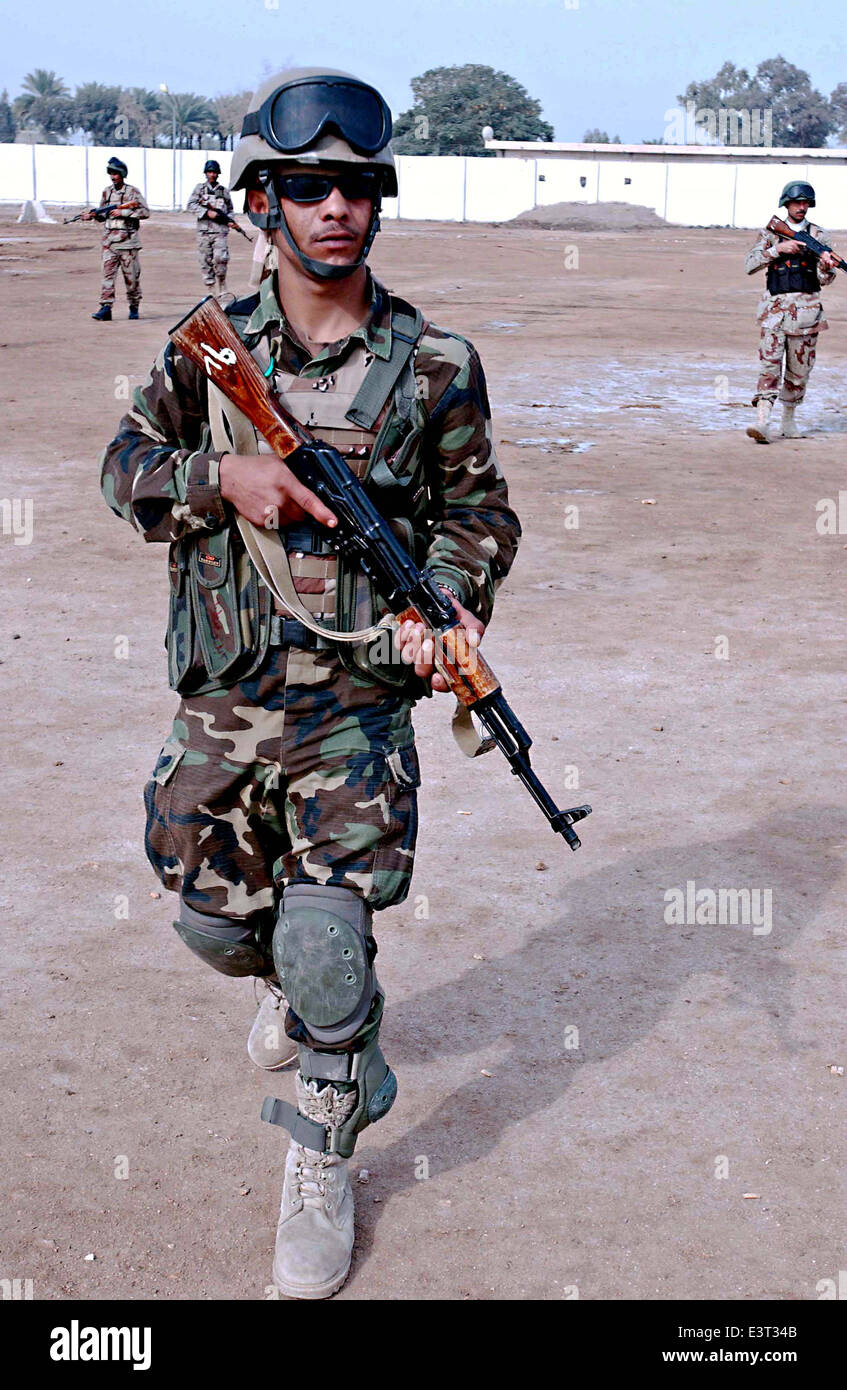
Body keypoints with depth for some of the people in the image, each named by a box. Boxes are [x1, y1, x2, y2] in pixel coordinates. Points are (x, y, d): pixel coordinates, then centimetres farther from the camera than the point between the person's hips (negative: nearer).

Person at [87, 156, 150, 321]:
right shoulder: (107, 192, 12)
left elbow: (145, 211, -11)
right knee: (108, 273, -6)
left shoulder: (133, 192, -3)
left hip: (128, 241, -4)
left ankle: (134, 307, 18)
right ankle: (105, 308, -11)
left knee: (131, 276, 3)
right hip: (109, 241, 4)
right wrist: (91, 215, 0)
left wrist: (122, 212, -16)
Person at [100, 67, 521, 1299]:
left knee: (327, 944, -6)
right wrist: (222, 478, -16)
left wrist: (456, 603, -17)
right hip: (223, 702, 3)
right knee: (217, 920, 16)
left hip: (356, 704, -3)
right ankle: (294, 986, 53)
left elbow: (479, 509, 3)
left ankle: (322, 1168, 18)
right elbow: (127, 470, 4)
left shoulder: (437, 366, -5)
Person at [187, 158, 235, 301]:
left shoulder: (224, 191, 14)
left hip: (220, 230, -1)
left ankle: (221, 293, -3)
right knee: (205, 262, 0)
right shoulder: (200, 188, 10)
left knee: (220, 259, -16)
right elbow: (191, 205, -1)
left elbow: (230, 210, 25)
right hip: (204, 229, 1)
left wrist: (229, 220, 4)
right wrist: (207, 212, -12)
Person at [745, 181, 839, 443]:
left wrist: (827, 266, -22)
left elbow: (824, 279, 2)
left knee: (799, 370, 7)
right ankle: (762, 421, -21)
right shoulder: (771, 232, 7)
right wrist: (778, 249, -14)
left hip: (806, 309, 1)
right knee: (770, 364, -13)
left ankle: (788, 419, 23)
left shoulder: (816, 235, 8)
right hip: (775, 307, -1)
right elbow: (750, 265, -3)